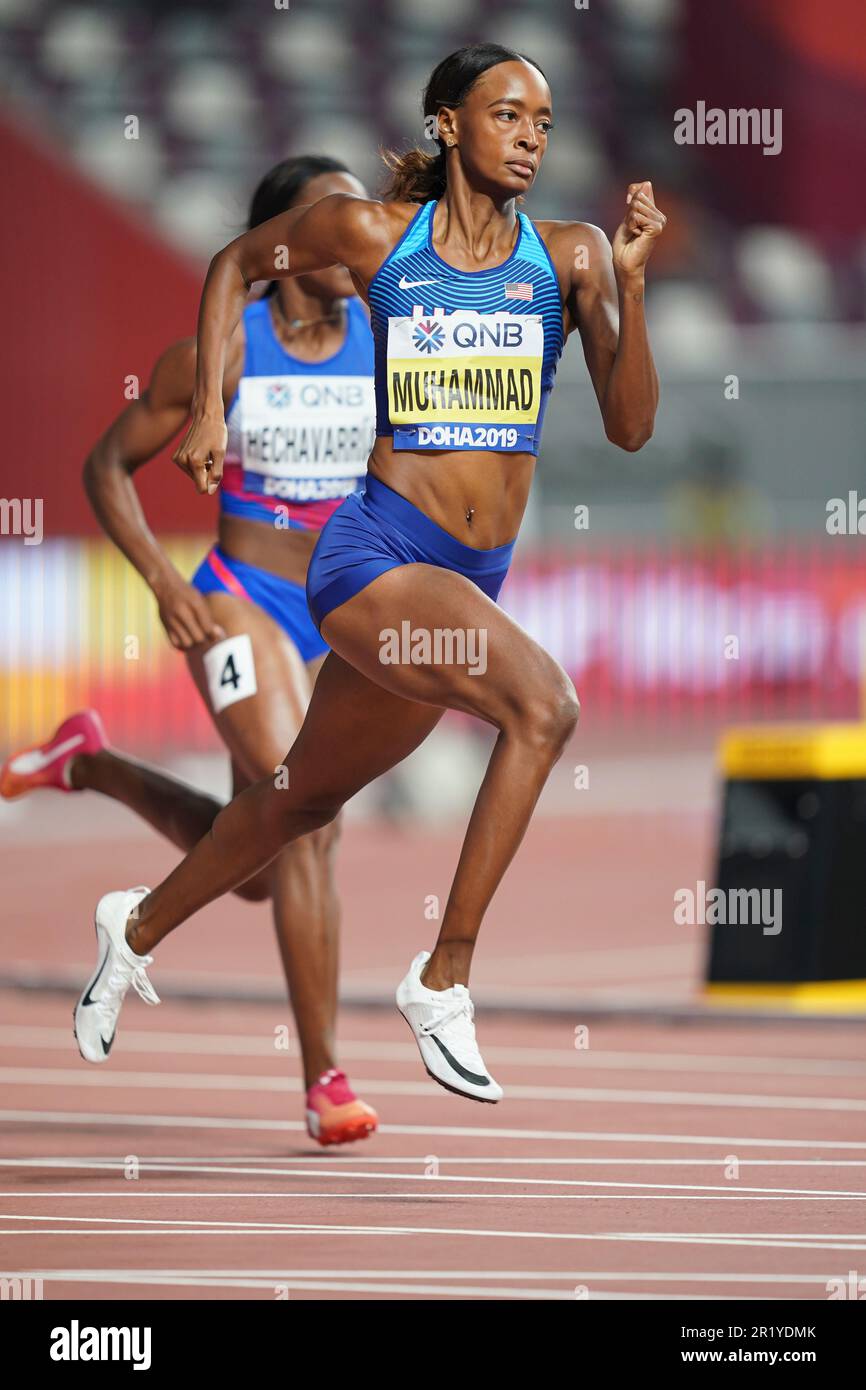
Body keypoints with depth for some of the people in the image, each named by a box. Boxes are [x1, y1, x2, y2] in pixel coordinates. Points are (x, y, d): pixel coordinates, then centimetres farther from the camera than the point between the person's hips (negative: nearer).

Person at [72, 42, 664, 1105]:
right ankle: (443, 980, -22)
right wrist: (208, 408, 7)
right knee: (543, 703, -29)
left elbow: (630, 427, -4)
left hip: (471, 580, 5)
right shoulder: (372, 232, -1)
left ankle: (141, 927, 48)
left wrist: (629, 282, -15)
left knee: (307, 797, 21)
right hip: (373, 551, -5)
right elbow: (236, 266, 17)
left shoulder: (569, 258, 2)